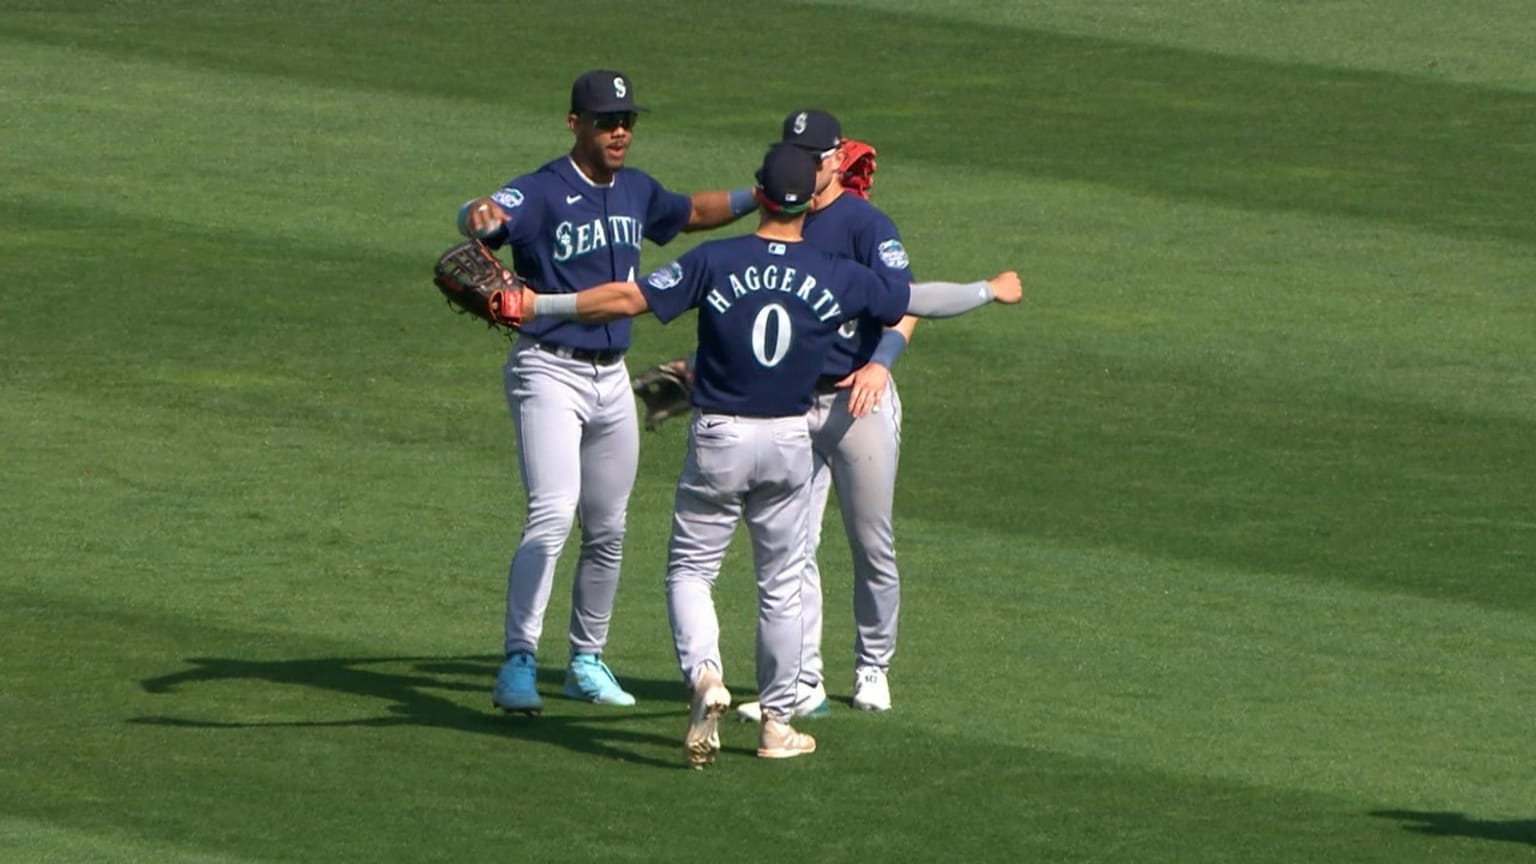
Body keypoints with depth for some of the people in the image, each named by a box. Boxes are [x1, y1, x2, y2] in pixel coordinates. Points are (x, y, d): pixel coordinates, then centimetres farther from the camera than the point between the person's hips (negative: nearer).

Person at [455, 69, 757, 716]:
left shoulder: (637, 193, 8)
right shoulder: (540, 193, -15)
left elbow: (692, 213, 30)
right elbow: (478, 219, -35)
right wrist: (479, 218, -59)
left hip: (611, 377, 7)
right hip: (548, 371, -7)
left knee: (608, 530, 13)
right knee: (553, 514, -21)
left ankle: (586, 662, 27)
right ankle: (518, 663, -22)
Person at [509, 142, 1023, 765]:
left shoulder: (715, 262, -11)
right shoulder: (838, 278, -5)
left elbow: (628, 299, -13)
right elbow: (916, 301, 6)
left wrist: (538, 305, -5)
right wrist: (991, 293, 24)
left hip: (718, 439, -2)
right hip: (790, 440, 2)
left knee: (690, 568, 9)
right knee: (781, 584, 14)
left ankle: (704, 674, -18)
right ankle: (776, 723, 18)